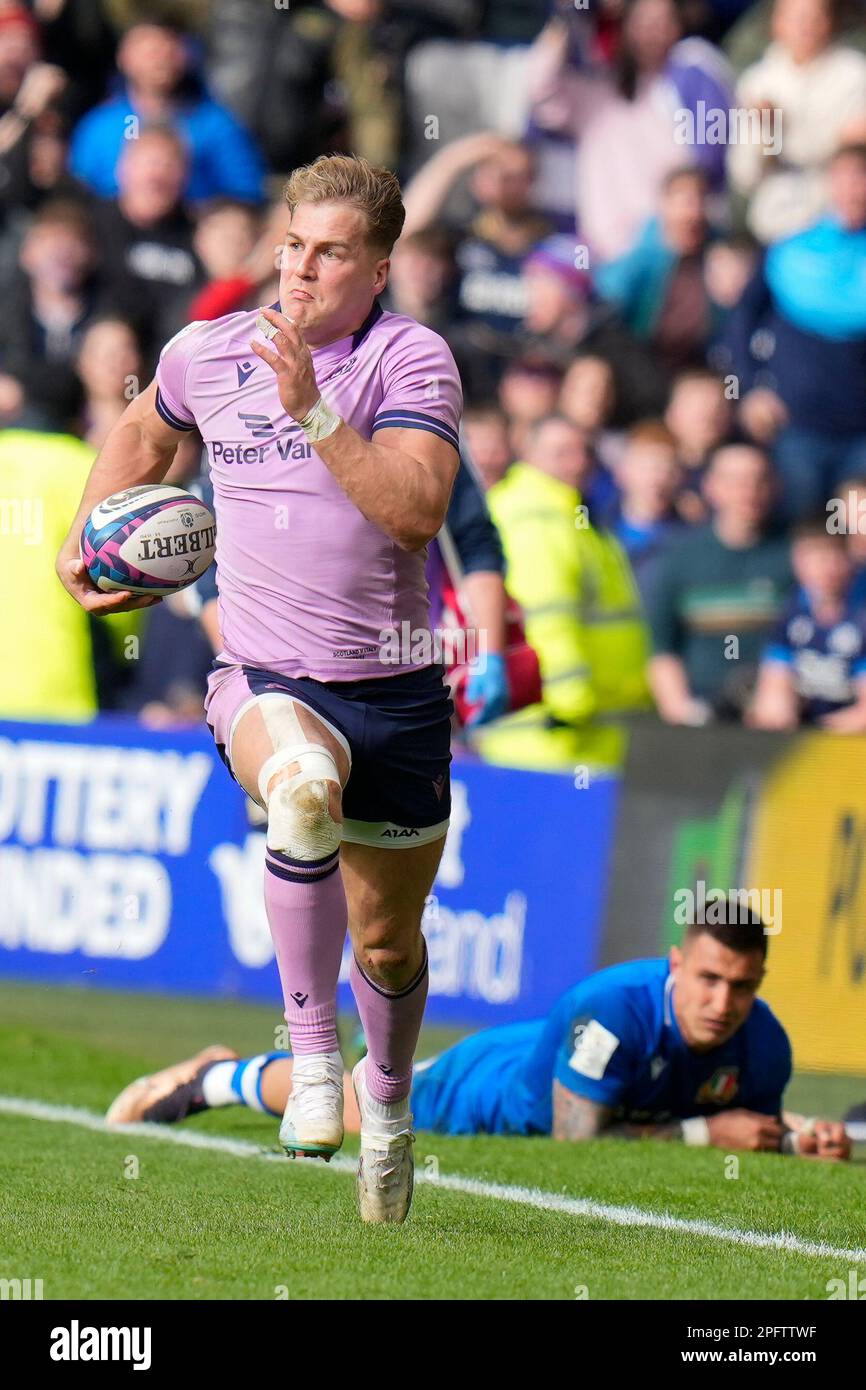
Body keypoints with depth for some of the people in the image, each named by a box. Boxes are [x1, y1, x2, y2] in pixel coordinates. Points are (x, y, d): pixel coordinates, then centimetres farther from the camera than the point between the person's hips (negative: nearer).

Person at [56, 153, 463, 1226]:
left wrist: (314, 412, -28)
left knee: (387, 943, 12)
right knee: (302, 787, -37)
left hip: (394, 689, 0)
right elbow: (144, 432, 28)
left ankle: (387, 1096, 45)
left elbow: (416, 510, -22)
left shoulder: (413, 360, -7)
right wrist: (85, 538, 17)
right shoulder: (206, 353, 4)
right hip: (267, 682, 0)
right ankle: (311, 1056, -28)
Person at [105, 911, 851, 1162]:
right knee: (343, 1103, 20)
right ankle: (218, 1075, 50)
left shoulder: (762, 1044, -28)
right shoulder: (610, 1009, -47)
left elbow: (754, 1119, -5)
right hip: (483, 1089, -6)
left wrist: (801, 1136, -28)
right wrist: (704, 1132, -39)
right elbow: (578, 1136, -40)